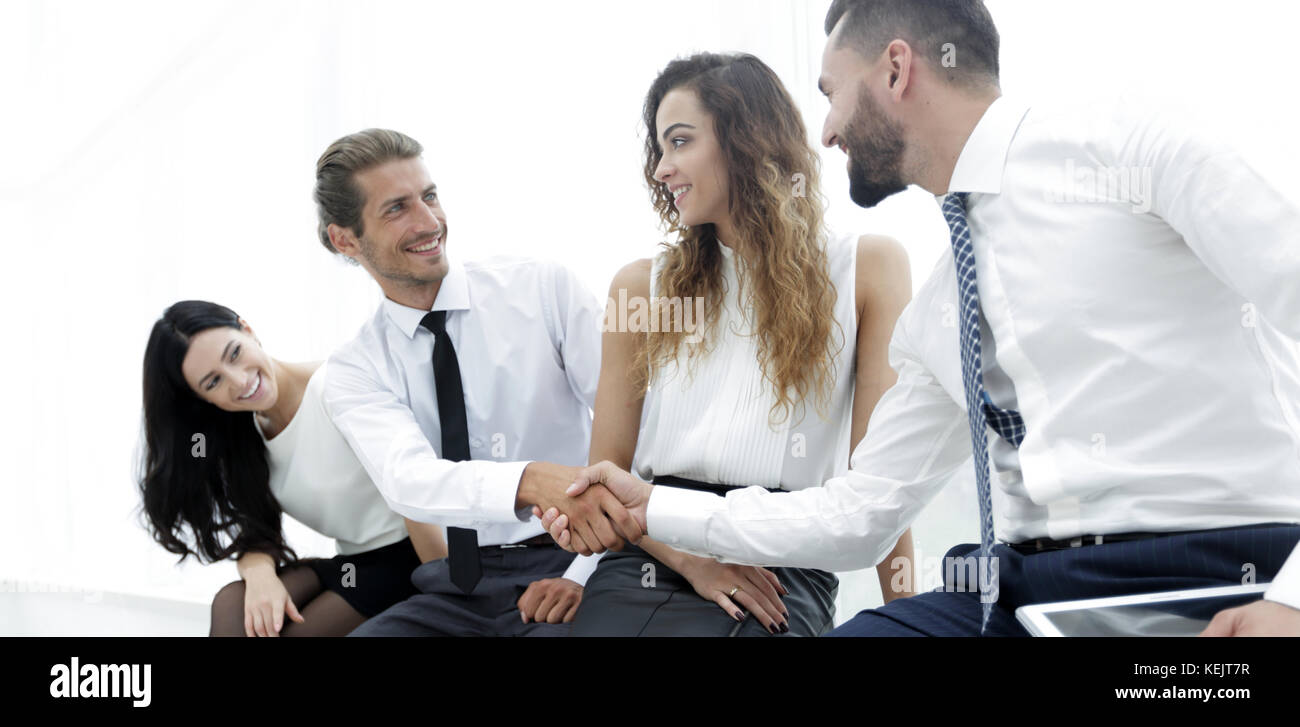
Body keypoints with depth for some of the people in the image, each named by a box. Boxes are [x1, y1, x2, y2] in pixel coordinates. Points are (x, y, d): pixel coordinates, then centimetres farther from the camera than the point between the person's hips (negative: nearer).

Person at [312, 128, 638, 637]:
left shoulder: (547, 289, 2)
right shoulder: (355, 372, 4)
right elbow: (407, 481, -16)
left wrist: (587, 573, -17)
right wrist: (534, 481, -36)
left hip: (562, 571, -1)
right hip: (457, 588, 2)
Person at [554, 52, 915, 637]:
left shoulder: (867, 269, 6)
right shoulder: (644, 287, 14)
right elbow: (606, 472, 11)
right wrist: (691, 559, -7)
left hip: (782, 567, -2)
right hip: (647, 559, 2)